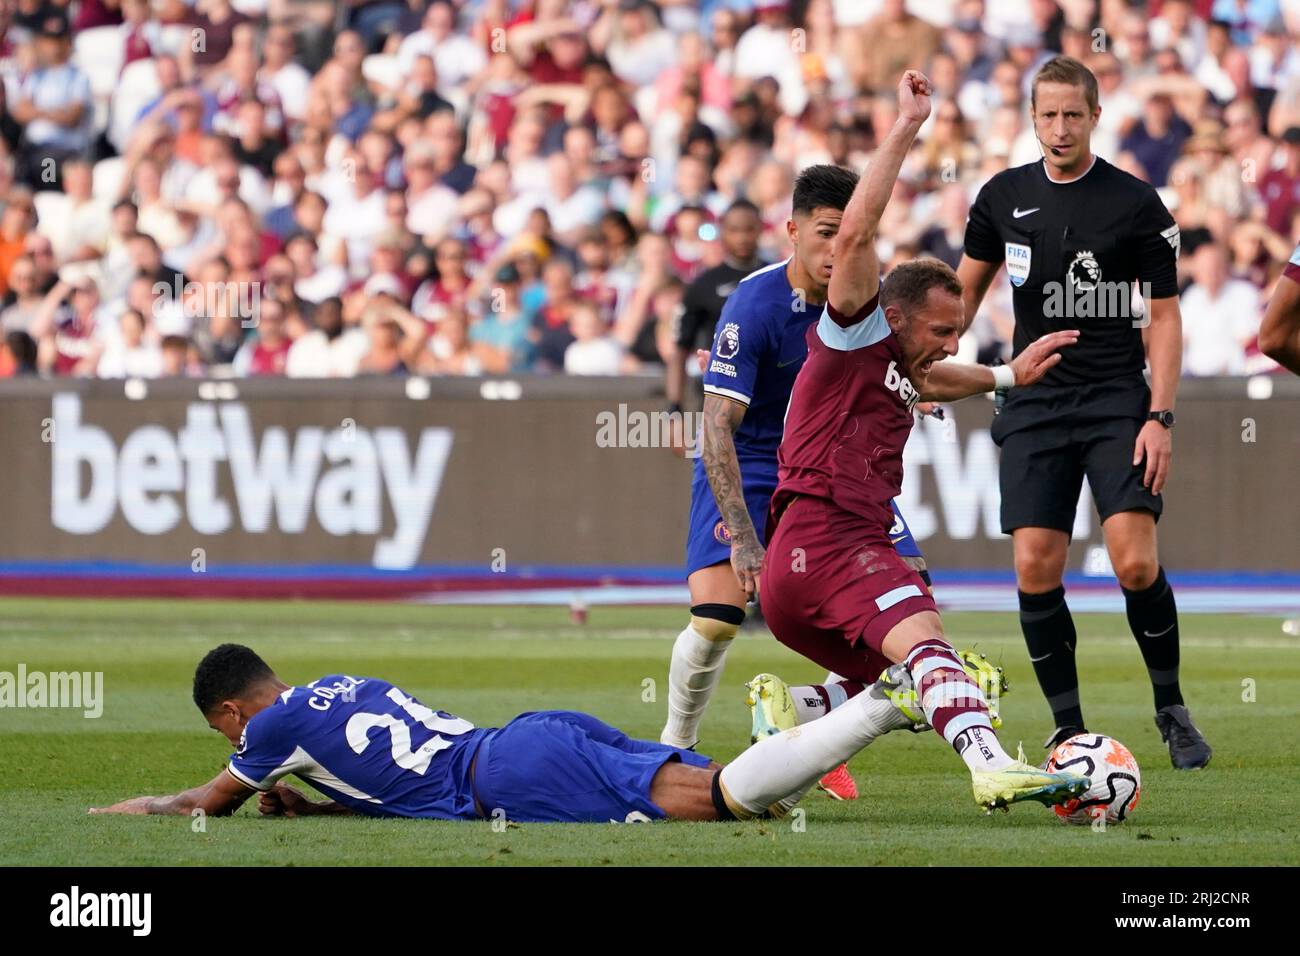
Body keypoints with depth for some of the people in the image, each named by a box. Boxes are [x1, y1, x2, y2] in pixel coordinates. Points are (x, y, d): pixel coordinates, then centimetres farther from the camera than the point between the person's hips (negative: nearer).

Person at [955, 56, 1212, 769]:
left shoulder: (1134, 203, -3)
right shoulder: (1004, 197, 6)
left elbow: (1164, 317, -1)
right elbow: (966, 289, 19)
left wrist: (1160, 418, -8)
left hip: (1117, 400, -3)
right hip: (1034, 405, 3)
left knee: (1136, 562, -15)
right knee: (1035, 570, -7)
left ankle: (1171, 710, 5)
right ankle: (1067, 728, 6)